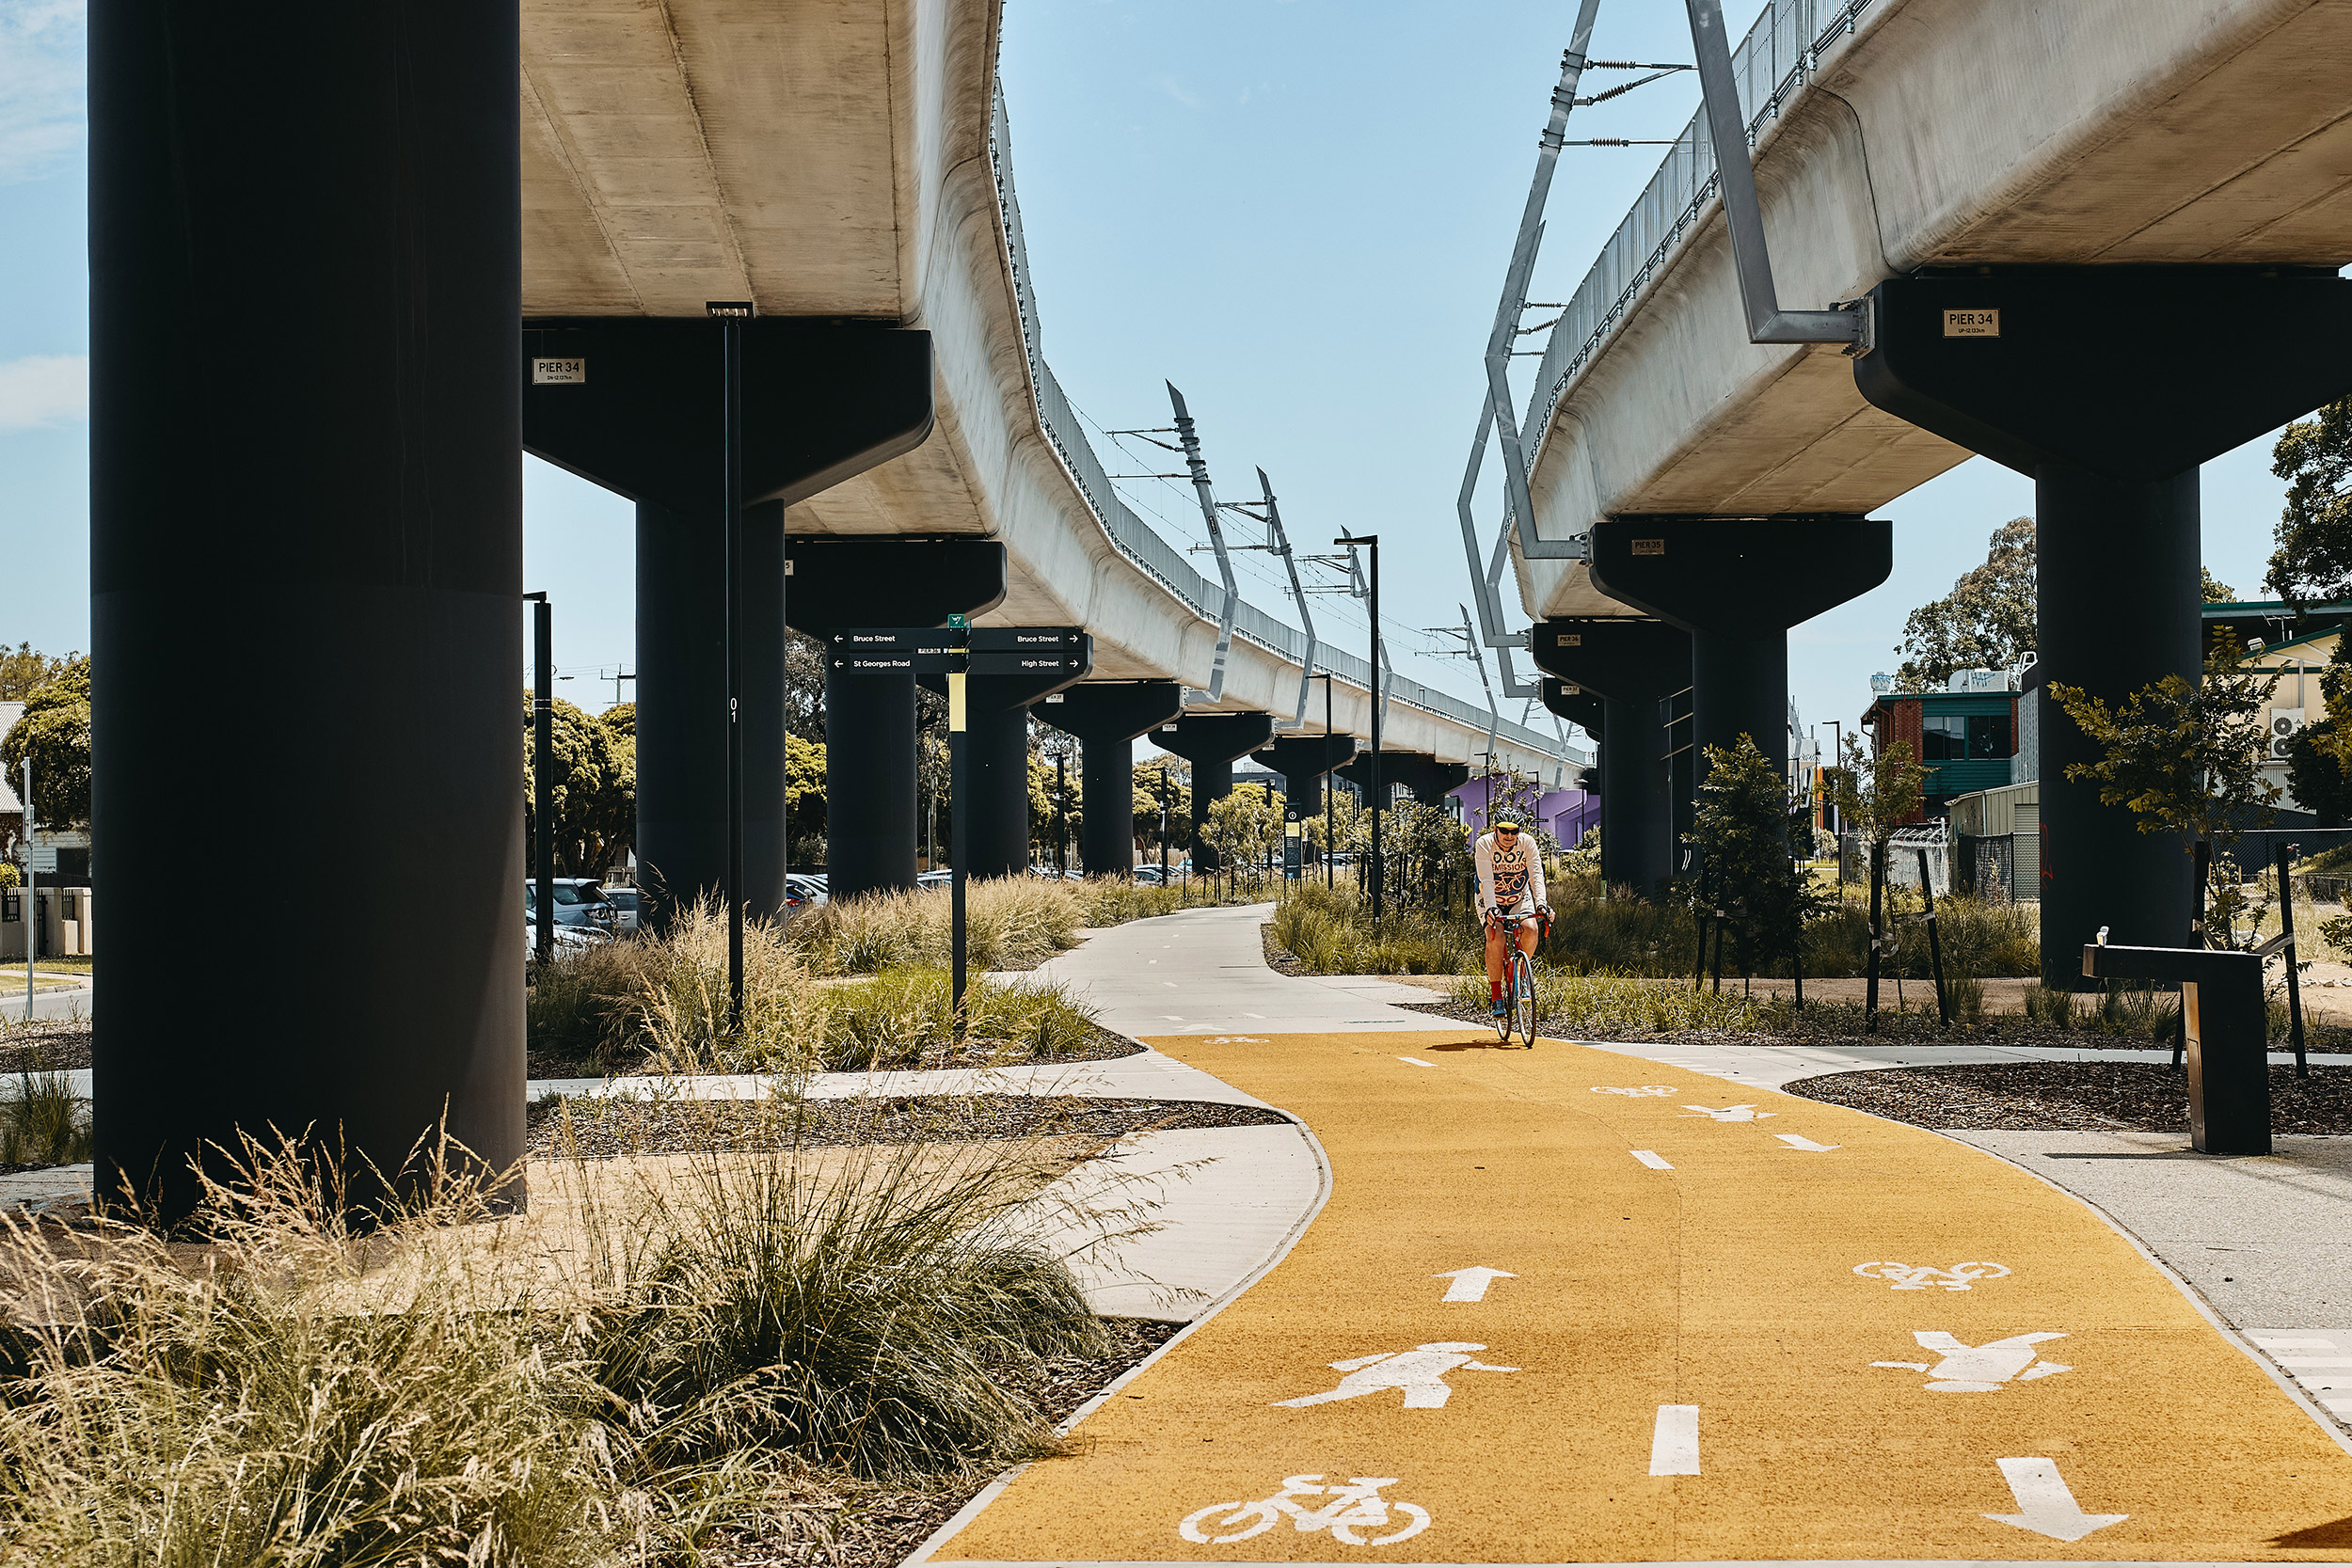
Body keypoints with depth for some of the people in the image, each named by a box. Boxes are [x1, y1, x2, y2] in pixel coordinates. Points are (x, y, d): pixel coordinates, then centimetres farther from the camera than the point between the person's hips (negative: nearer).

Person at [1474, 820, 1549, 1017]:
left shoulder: (1528, 842, -19)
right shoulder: (1485, 844, -24)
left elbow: (1536, 875, -25)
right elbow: (1486, 880, -31)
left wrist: (1541, 904, -40)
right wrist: (1490, 908, -46)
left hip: (1520, 898, 2)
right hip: (1491, 900, -2)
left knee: (1530, 929, -27)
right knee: (1495, 936, -27)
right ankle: (1496, 997, -21)